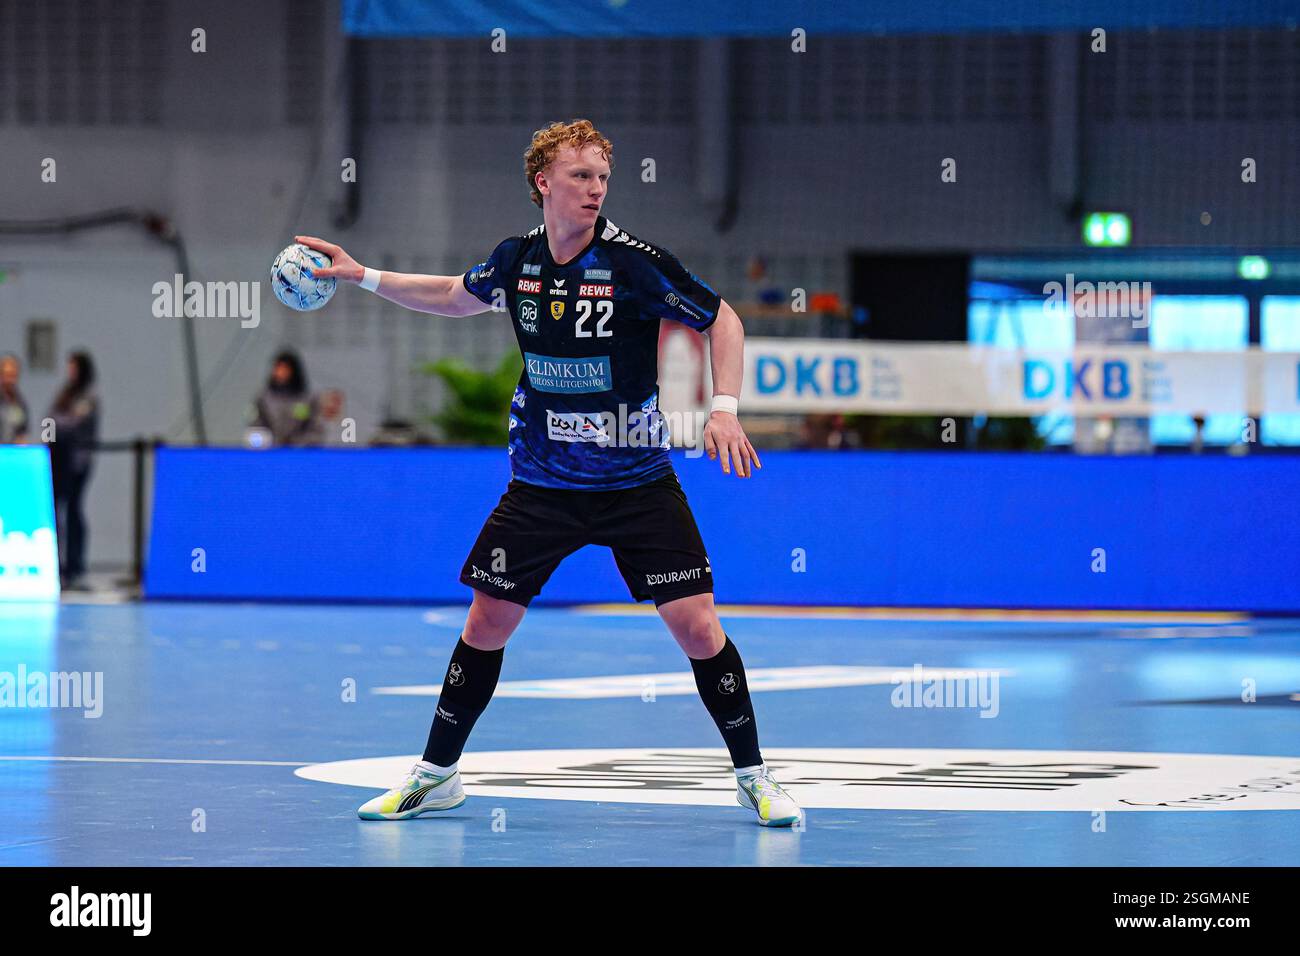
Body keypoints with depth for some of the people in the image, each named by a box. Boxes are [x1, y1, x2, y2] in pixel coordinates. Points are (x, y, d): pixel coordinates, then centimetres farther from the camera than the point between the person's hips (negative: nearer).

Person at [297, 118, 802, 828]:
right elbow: (456, 297, 20)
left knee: (696, 625, -10)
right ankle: (435, 775, 20)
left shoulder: (636, 263, -15)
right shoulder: (516, 260, -2)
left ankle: (753, 778, 6)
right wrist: (365, 277, 15)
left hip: (637, 483, -3)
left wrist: (724, 409, -15)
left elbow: (721, 320, -3)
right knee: (486, 621, 3)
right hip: (542, 482, 3)